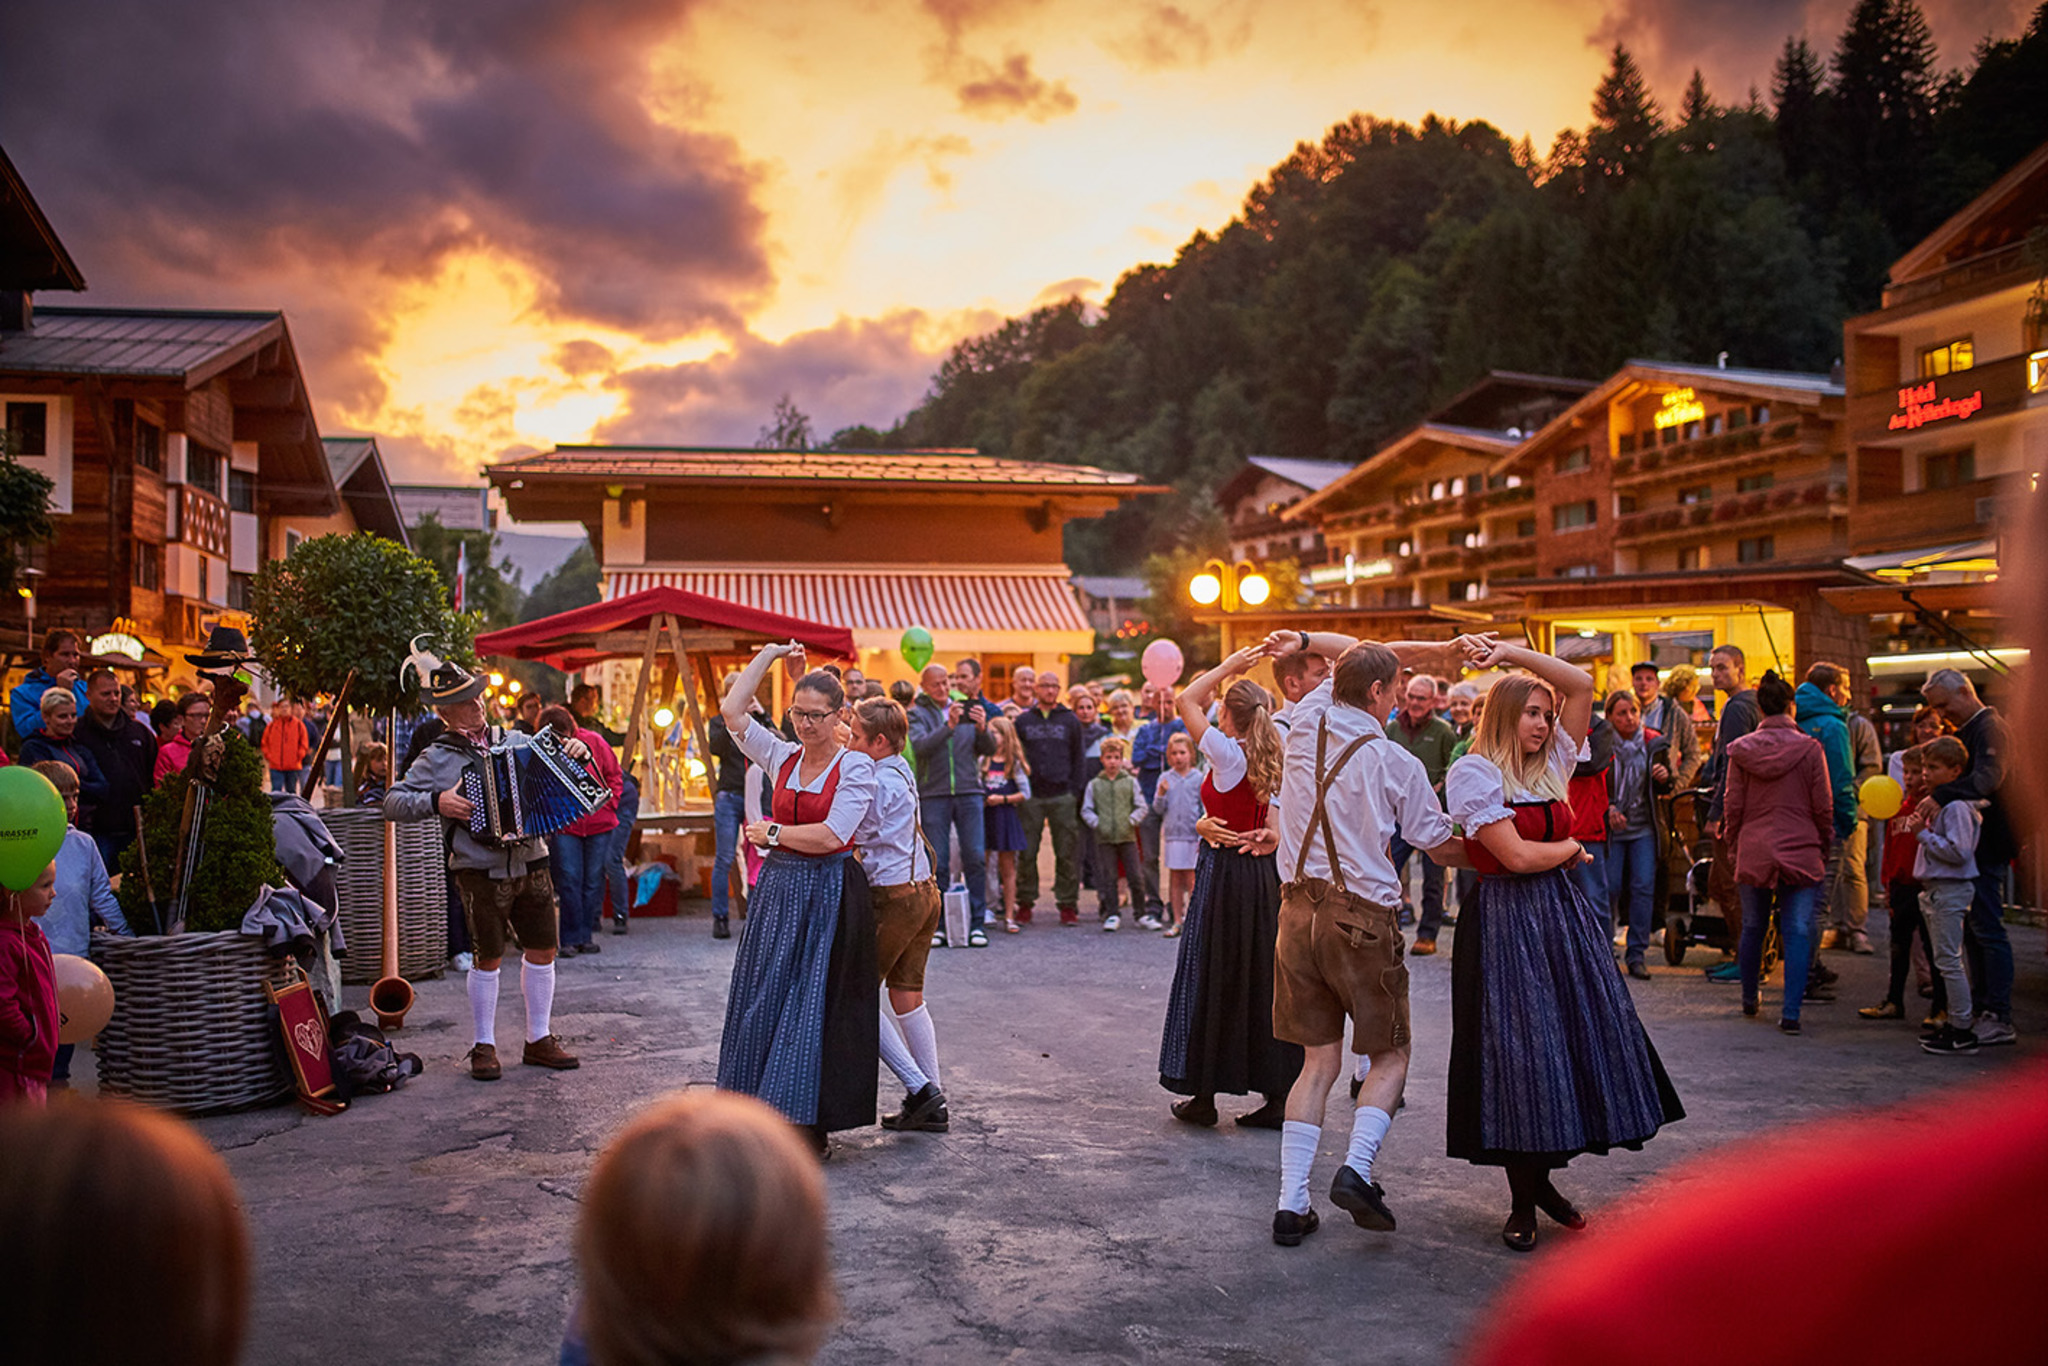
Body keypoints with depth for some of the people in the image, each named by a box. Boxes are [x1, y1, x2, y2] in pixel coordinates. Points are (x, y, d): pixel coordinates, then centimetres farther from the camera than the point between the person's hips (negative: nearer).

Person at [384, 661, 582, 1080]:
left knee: (542, 951, 7)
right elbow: (393, 802, -5)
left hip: (531, 864, 4)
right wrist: (435, 802, -21)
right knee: (487, 958, -1)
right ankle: (483, 1046, 13)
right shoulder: (436, 758, -1)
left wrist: (575, 751, 1)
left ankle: (540, 1040, 19)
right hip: (481, 872, -4)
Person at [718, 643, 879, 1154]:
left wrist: (771, 833, -5)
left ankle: (811, 1127, 6)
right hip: (778, 887, 6)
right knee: (763, 1000, 6)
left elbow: (831, 835, -16)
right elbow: (731, 709, 4)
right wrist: (770, 654, 7)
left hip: (828, 894, -6)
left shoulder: (855, 766, -7)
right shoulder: (782, 756, 8)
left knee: (812, 1006, -2)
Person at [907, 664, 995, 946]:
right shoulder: (917, 713, 4)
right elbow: (919, 746, -14)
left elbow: (989, 749, 7)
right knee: (938, 862, 0)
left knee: (976, 857, -3)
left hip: (969, 792, 2)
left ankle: (977, 923, 3)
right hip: (933, 794, -2)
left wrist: (982, 728, -13)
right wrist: (949, 726, -24)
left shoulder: (967, 707, 12)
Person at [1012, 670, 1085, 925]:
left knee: (1066, 853, 0)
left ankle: (1067, 904, 6)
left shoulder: (1070, 721, 10)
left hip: (1062, 797, 0)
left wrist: (1074, 791, 0)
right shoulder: (1023, 720, 10)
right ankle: (1025, 902, 9)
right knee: (1027, 853, 0)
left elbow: (1078, 758, 9)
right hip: (1030, 796, 0)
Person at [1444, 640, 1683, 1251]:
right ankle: (1522, 1202, 7)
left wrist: (1513, 652, 3)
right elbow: (1517, 856, -15)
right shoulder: (1474, 772, -7)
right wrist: (1570, 848, 2)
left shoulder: (1551, 764, 13)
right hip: (1505, 920, -7)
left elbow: (1582, 685, 8)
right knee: (1519, 1053, -4)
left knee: (1575, 1041, 4)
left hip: (1562, 913, 7)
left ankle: (1543, 1177, 20)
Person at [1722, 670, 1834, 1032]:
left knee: (1752, 928, 15)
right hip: (1801, 852, -2)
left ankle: (1749, 999, 29)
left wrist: (1733, 845, 16)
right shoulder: (1810, 749, -5)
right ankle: (1791, 1012, -6)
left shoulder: (1741, 750, 0)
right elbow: (1823, 807, 0)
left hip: (1753, 853, 2)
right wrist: (1824, 846, 13)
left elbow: (1733, 805, 3)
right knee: (1798, 932, -1)